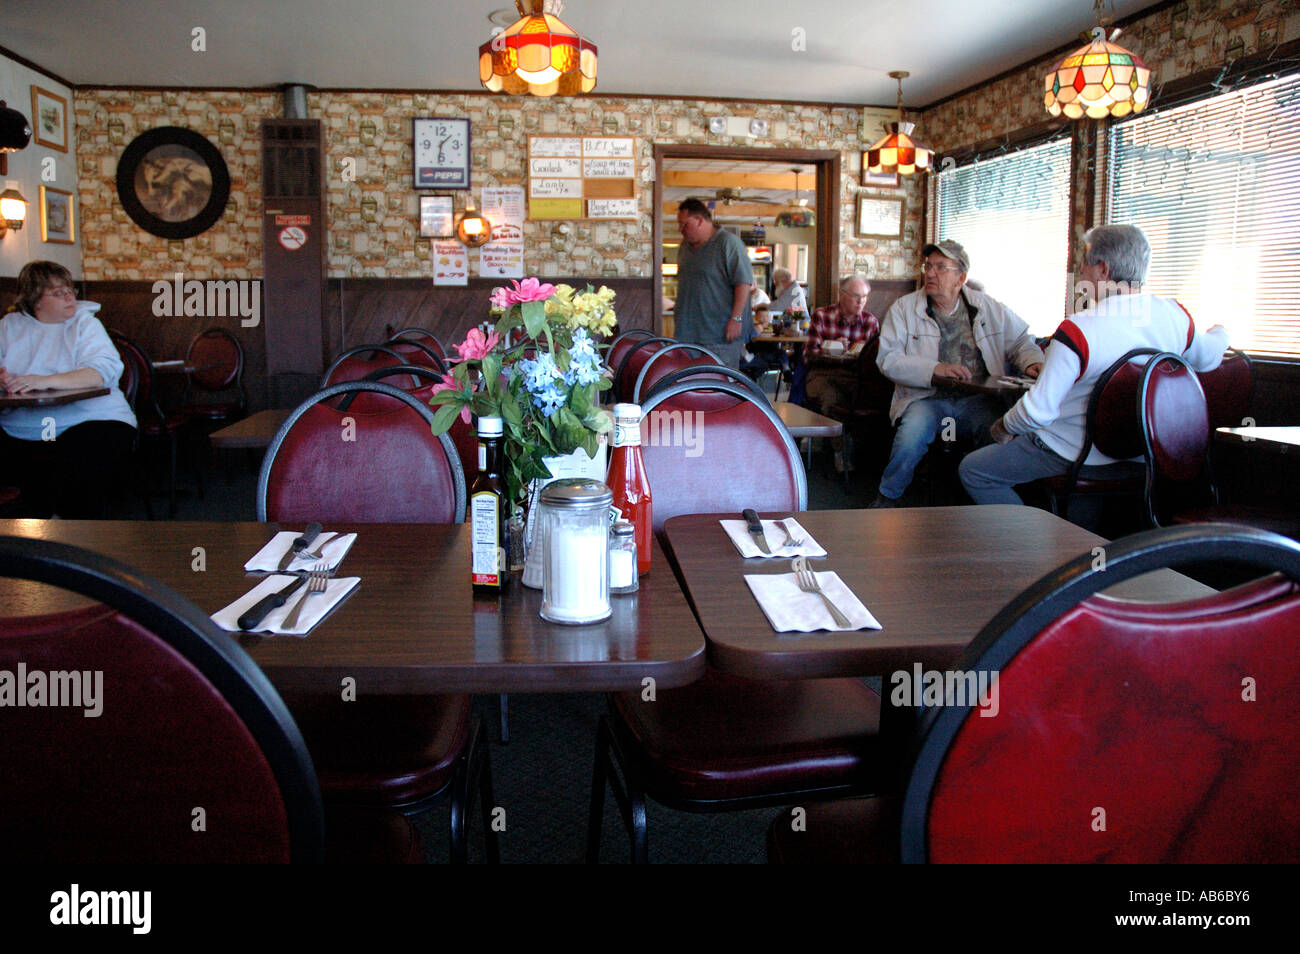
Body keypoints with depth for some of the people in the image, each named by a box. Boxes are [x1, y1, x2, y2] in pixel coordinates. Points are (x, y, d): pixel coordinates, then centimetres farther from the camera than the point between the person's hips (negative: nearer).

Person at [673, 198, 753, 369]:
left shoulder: (729, 243, -9)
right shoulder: (685, 245, 16)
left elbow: (744, 282, -14)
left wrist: (736, 319, -19)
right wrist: (680, 310, 23)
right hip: (688, 332, 8)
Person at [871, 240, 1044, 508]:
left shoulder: (989, 308, 13)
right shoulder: (904, 308, 6)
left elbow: (1021, 341, 20)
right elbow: (888, 358, -5)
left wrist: (1032, 362, -4)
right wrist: (935, 370, -19)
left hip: (978, 399, 2)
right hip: (927, 398, -2)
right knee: (911, 436, -33)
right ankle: (886, 500, -7)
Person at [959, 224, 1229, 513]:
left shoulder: (1077, 330, -26)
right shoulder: (1176, 315, -5)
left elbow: (1039, 410, -27)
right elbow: (1207, 359, 17)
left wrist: (1004, 427, -6)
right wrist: (1218, 334, 40)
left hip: (1076, 455, -8)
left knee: (972, 471, 2)